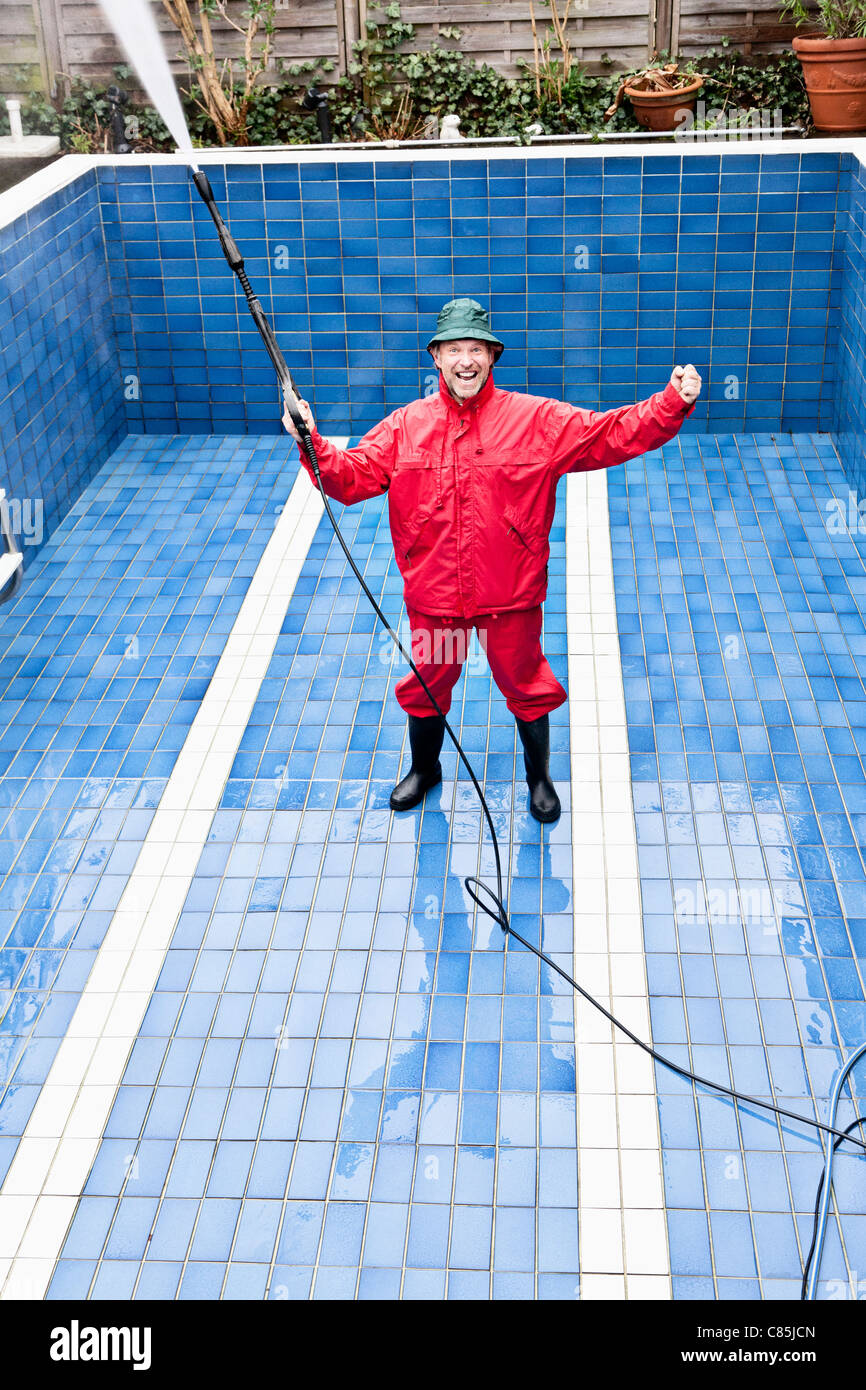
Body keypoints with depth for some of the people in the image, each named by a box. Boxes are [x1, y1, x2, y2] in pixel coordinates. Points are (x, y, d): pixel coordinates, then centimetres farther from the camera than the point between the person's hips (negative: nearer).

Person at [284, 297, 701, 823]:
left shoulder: (538, 420, -7)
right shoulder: (406, 426, -2)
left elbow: (612, 434, -9)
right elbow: (352, 476, -4)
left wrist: (672, 405, -22)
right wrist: (312, 444, -22)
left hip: (510, 597, -2)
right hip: (432, 596, 2)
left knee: (526, 686, 15)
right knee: (427, 684, 21)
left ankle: (539, 776, 41)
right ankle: (425, 768, 49)